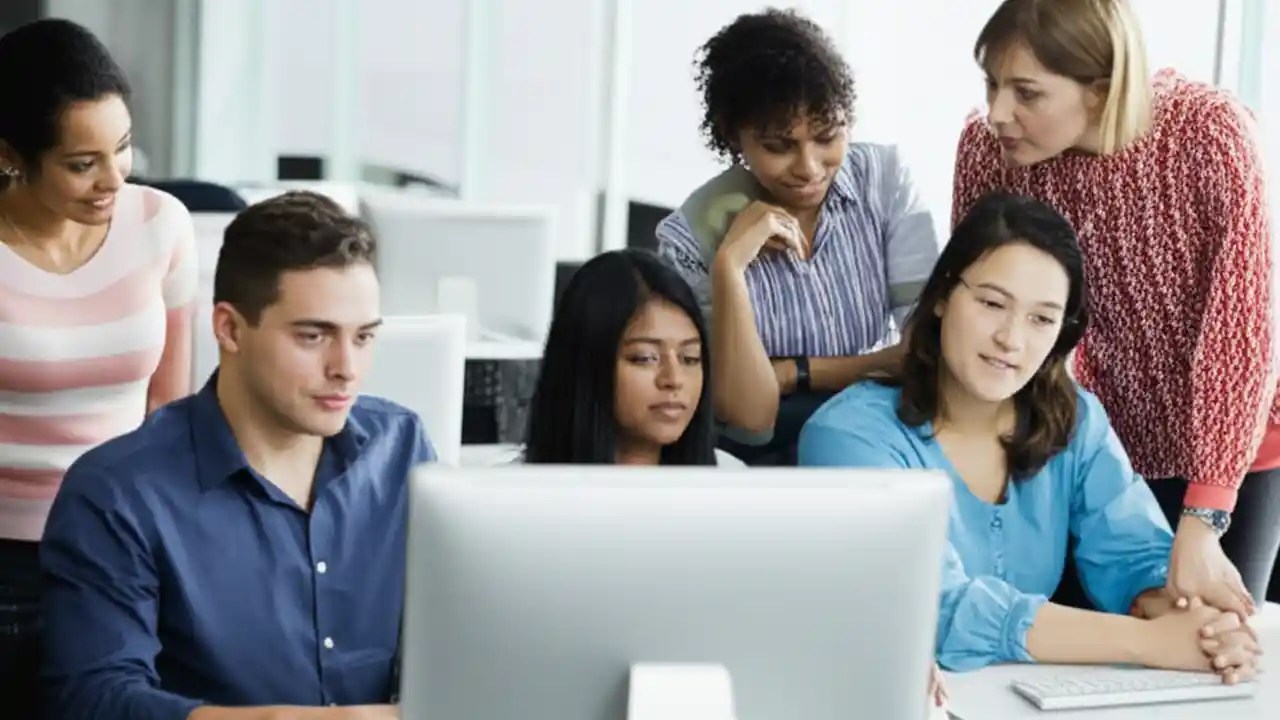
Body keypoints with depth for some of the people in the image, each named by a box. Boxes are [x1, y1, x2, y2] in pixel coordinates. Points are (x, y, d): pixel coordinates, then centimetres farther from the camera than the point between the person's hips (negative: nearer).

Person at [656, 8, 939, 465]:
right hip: (763, 461, -2)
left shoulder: (884, 178, -6)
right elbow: (749, 420, -17)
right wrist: (729, 265, -24)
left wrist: (792, 373, -12)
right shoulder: (693, 235, -12)